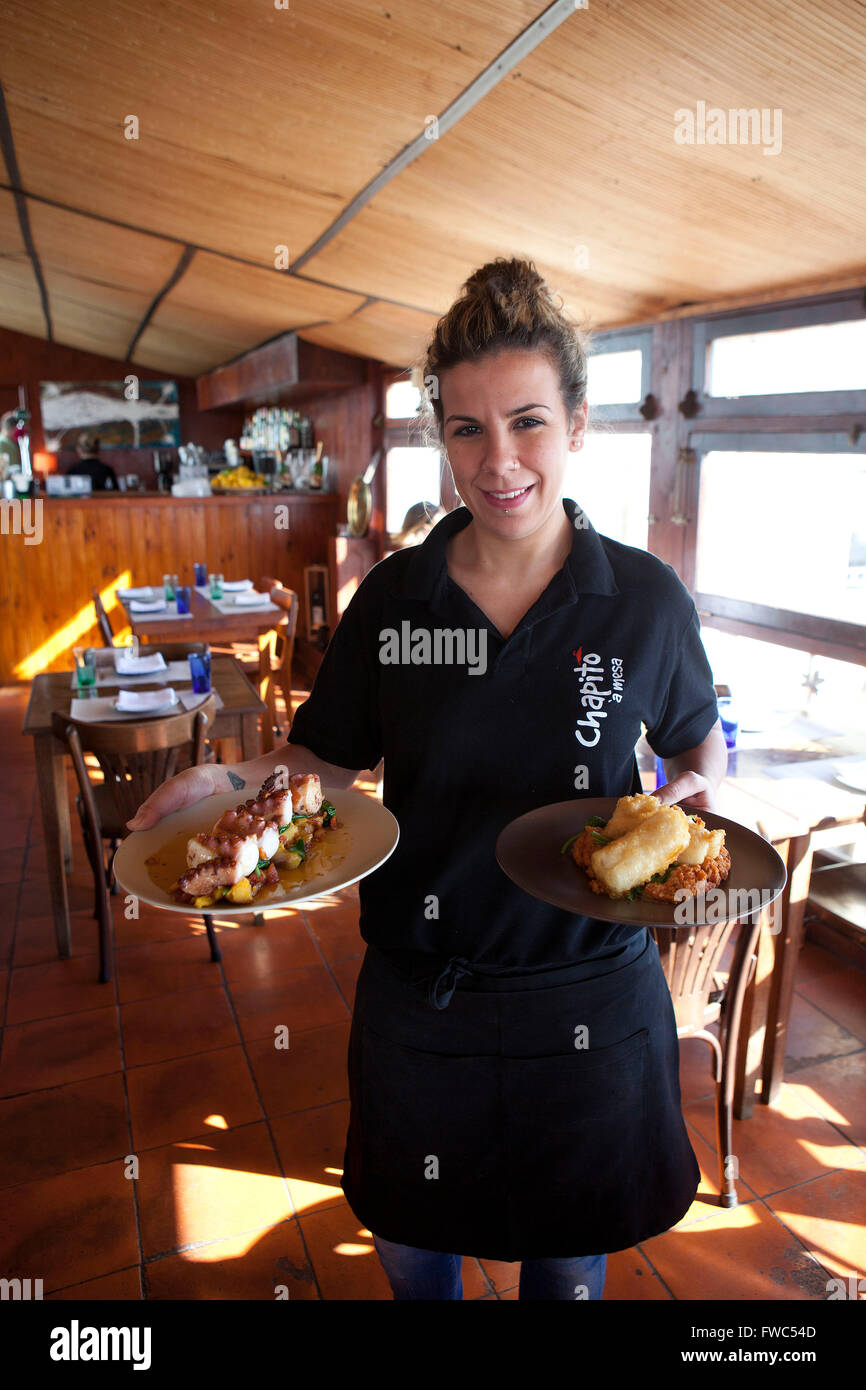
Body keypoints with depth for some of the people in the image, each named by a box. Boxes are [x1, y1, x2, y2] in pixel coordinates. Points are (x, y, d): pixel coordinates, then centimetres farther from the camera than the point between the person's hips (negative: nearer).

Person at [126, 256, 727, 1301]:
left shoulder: (646, 599, -9)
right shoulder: (392, 597, -7)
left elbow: (699, 744, 6)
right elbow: (331, 757, 1)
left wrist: (694, 789, -15)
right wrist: (230, 781, -16)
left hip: (589, 998, -1)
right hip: (420, 990, 2)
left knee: (569, 1259, 23)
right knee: (409, 1247, 25)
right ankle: (431, 1288, 58)